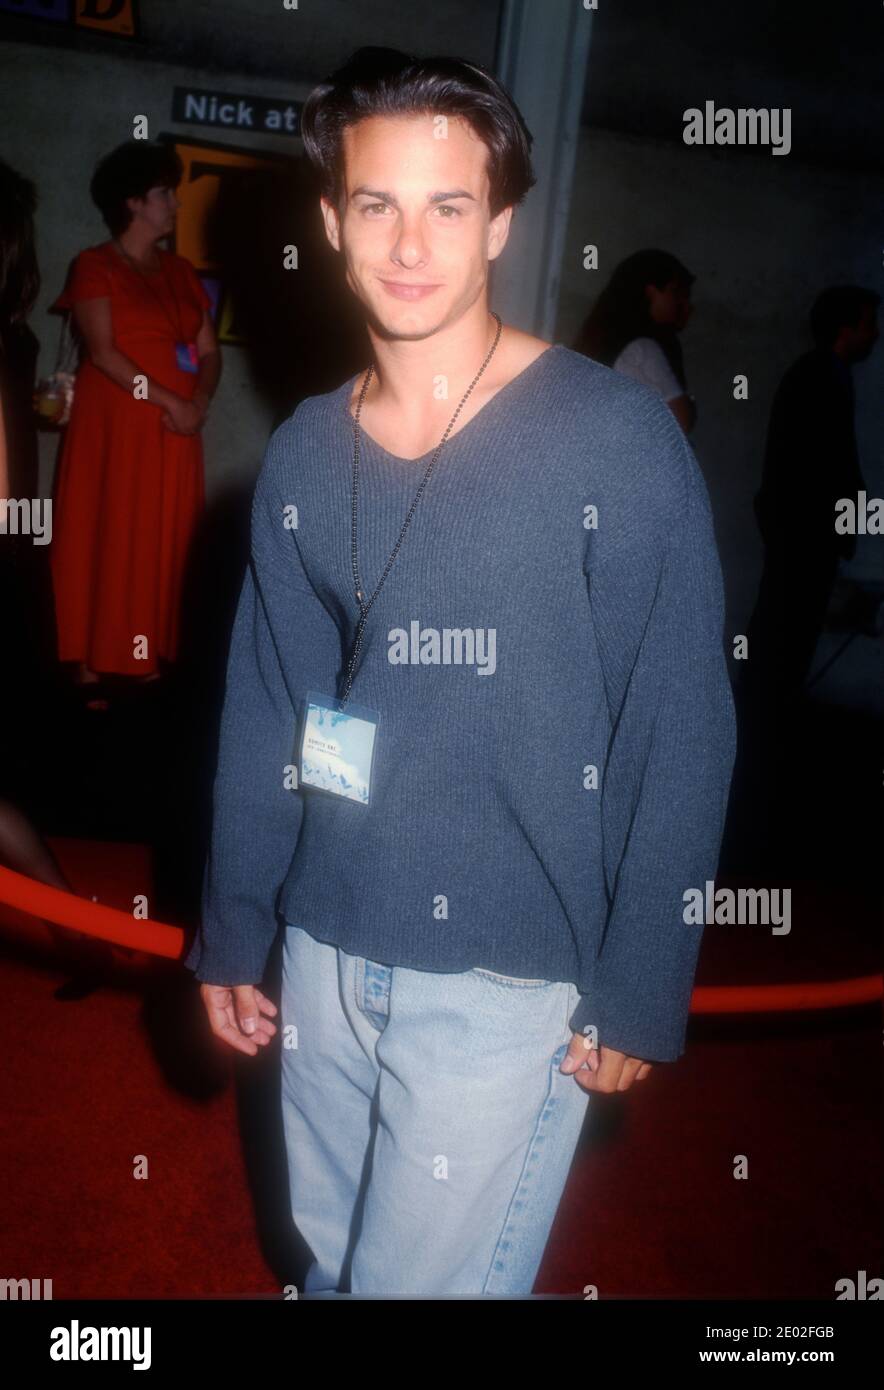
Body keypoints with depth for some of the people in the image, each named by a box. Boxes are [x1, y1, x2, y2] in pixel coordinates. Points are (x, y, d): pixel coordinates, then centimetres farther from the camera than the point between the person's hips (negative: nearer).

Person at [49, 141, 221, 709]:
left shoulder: (182, 271, 14)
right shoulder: (95, 266, -2)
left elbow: (209, 351, 9)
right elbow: (103, 352, -13)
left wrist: (199, 403, -10)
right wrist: (170, 401, -18)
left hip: (174, 432, 5)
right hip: (114, 426, -5)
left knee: (161, 543, 5)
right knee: (104, 539, -2)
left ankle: (148, 655, 13)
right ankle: (92, 663, 3)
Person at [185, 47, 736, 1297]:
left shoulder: (619, 441, -12)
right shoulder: (304, 454, 2)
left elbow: (680, 734, -10)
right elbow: (265, 716, 8)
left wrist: (638, 993, -9)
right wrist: (232, 930, 11)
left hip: (511, 975, -4)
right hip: (327, 956, 5)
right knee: (331, 1263, 22)